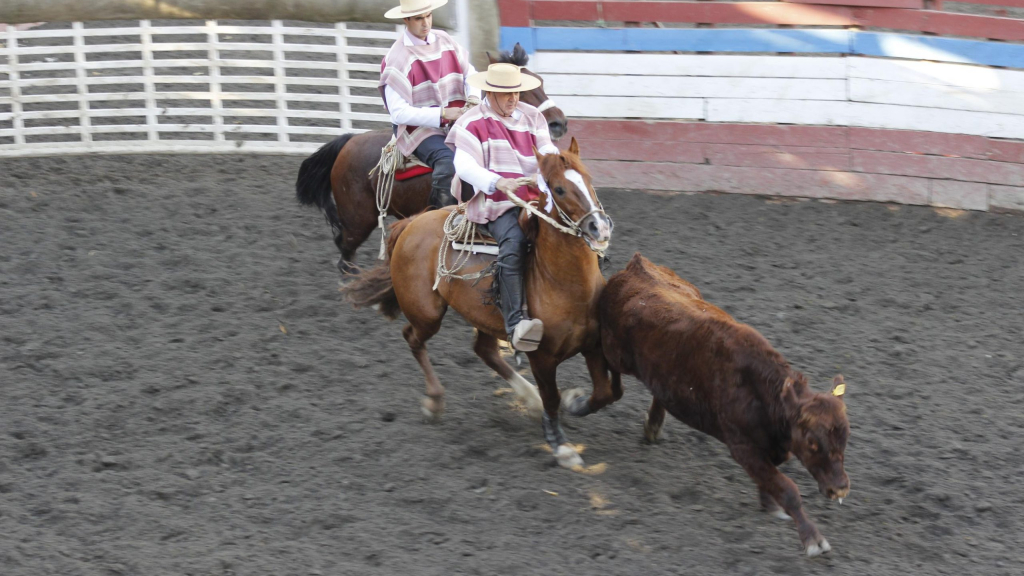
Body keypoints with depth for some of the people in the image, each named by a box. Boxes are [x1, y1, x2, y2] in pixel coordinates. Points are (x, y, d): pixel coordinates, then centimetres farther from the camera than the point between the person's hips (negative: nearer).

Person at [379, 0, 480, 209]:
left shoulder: (445, 41, 8)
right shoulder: (397, 58, -10)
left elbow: (470, 73, 17)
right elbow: (398, 113, -15)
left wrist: (473, 97, -6)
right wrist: (442, 114, -21)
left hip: (455, 119, 6)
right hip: (418, 127, -6)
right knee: (448, 161, -34)